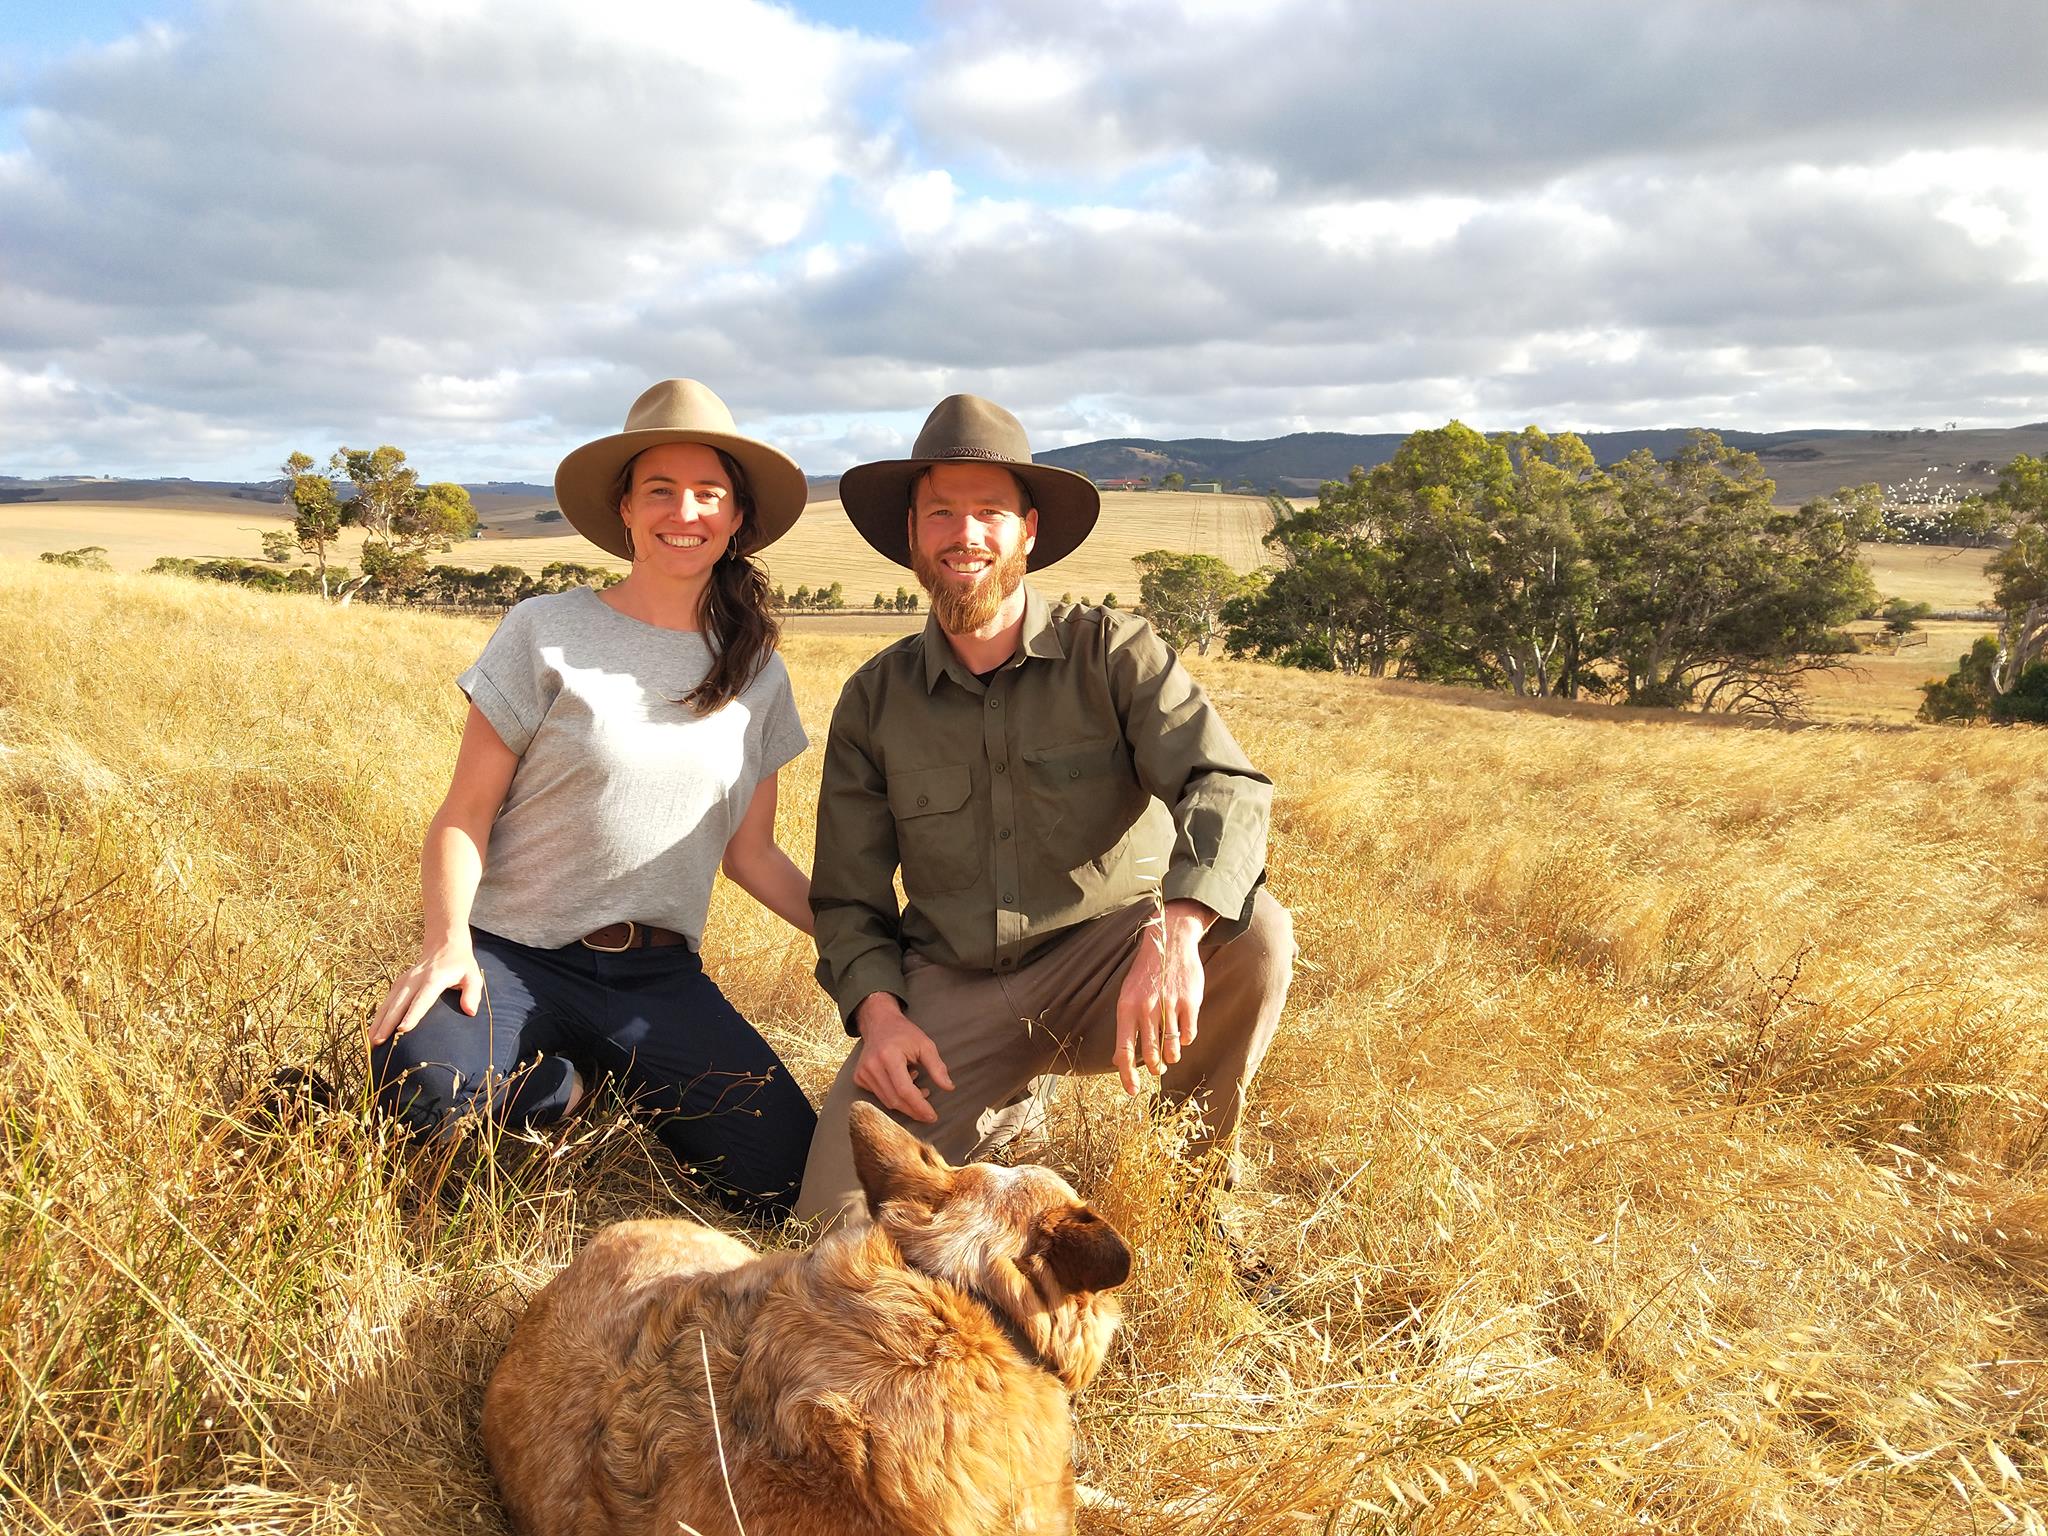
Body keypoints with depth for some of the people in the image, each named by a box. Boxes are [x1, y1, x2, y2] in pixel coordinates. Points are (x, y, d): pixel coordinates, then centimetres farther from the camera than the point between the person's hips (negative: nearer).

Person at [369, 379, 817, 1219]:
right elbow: (465, 815, -3)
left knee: (781, 1178, -15)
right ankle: (560, 1086, -1)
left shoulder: (758, 675, 8)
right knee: (424, 1085, -35)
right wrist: (448, 943, -20)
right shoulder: (547, 633, -4)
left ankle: (624, 1085, 12)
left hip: (659, 979, 3)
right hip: (518, 956, -3)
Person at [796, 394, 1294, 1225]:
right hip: (949, 991, 2)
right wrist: (878, 1011, -14)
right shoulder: (873, 700, 4)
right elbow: (847, 900, 7)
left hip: (1103, 966, -1)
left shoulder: (1111, 651, -5)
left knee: (1253, 935, -31)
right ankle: (1008, 1111, 16)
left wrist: (1176, 932, -41)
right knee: (837, 1209, -16)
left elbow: (1229, 786, -21)